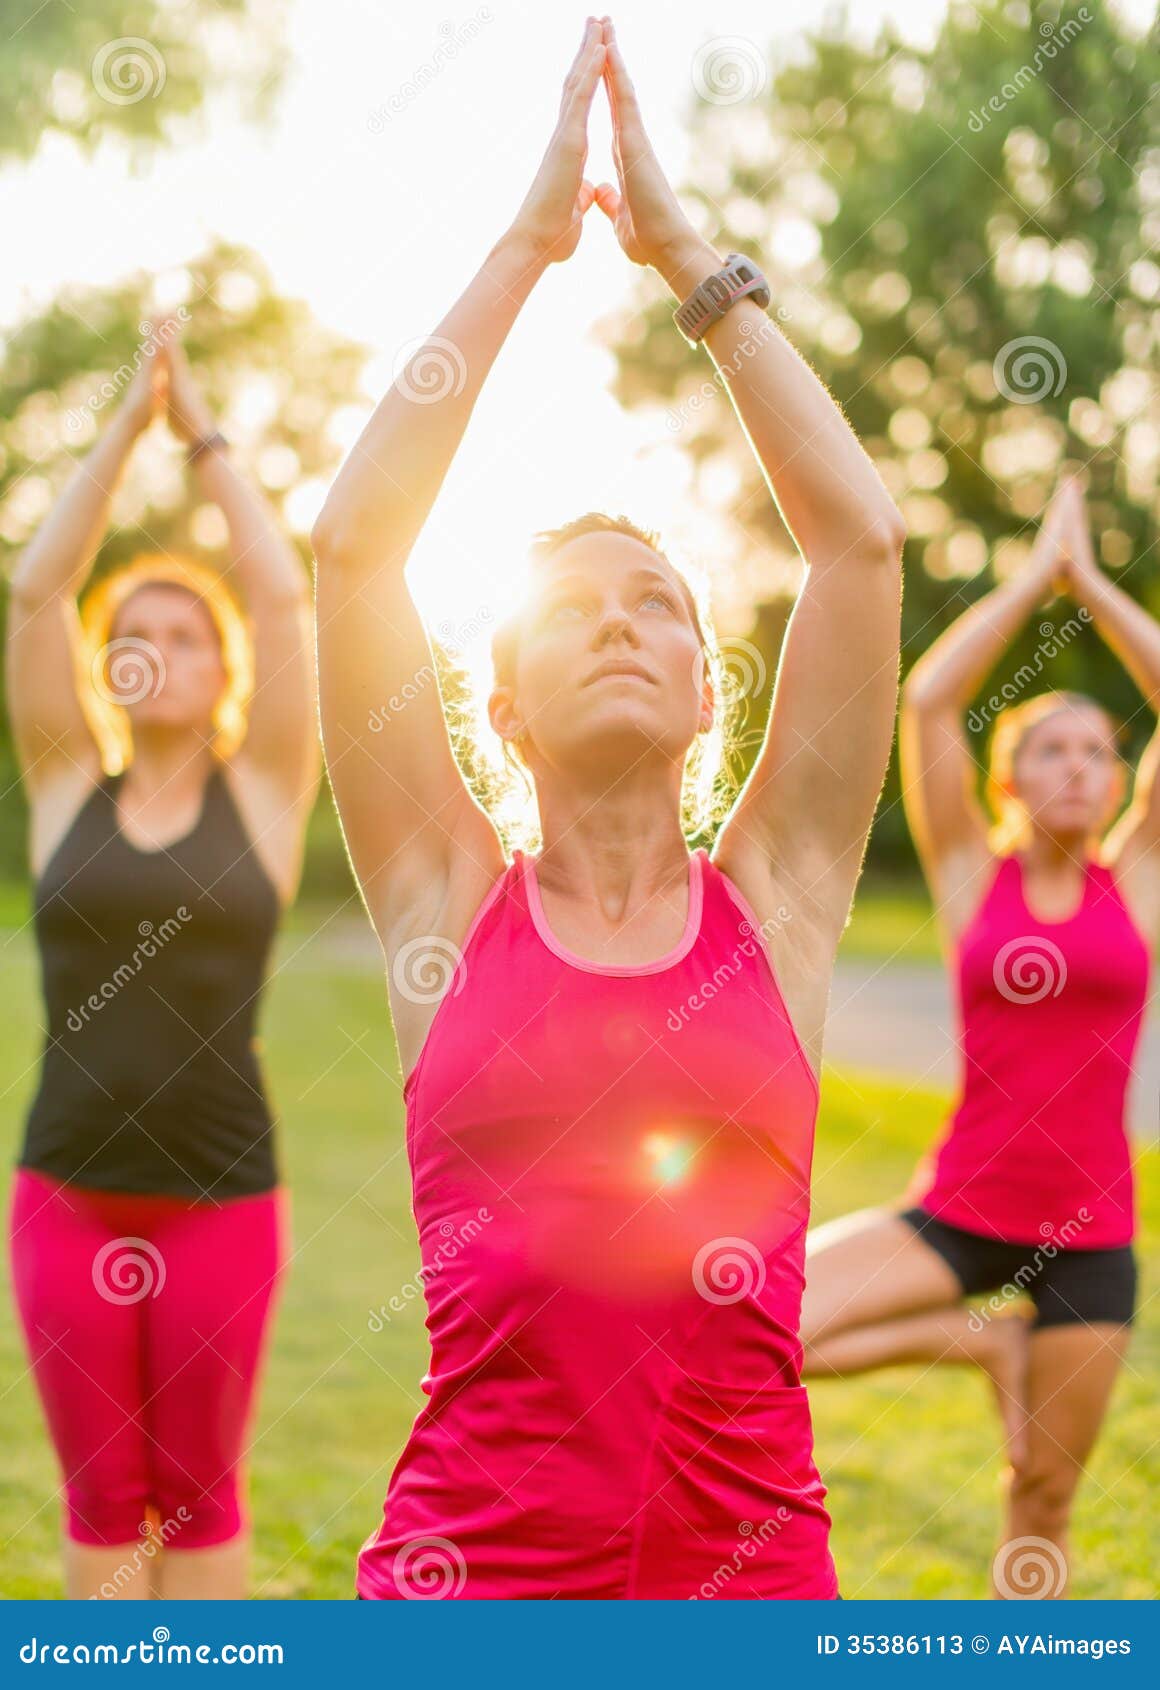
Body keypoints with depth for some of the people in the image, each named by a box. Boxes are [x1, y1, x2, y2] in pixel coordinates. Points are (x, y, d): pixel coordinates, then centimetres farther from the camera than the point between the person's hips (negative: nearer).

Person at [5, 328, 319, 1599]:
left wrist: (204, 435, 3)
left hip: (221, 1198, -1)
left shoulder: (262, 794, 3)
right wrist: (128, 422, 0)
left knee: (201, 1494, 10)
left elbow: (283, 600, -4)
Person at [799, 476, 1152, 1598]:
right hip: (959, 1208, -1)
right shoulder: (970, 874, 0)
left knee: (1044, 1495, 9)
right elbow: (925, 701, -9)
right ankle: (979, 1340, 2)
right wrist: (1037, 570, -4)